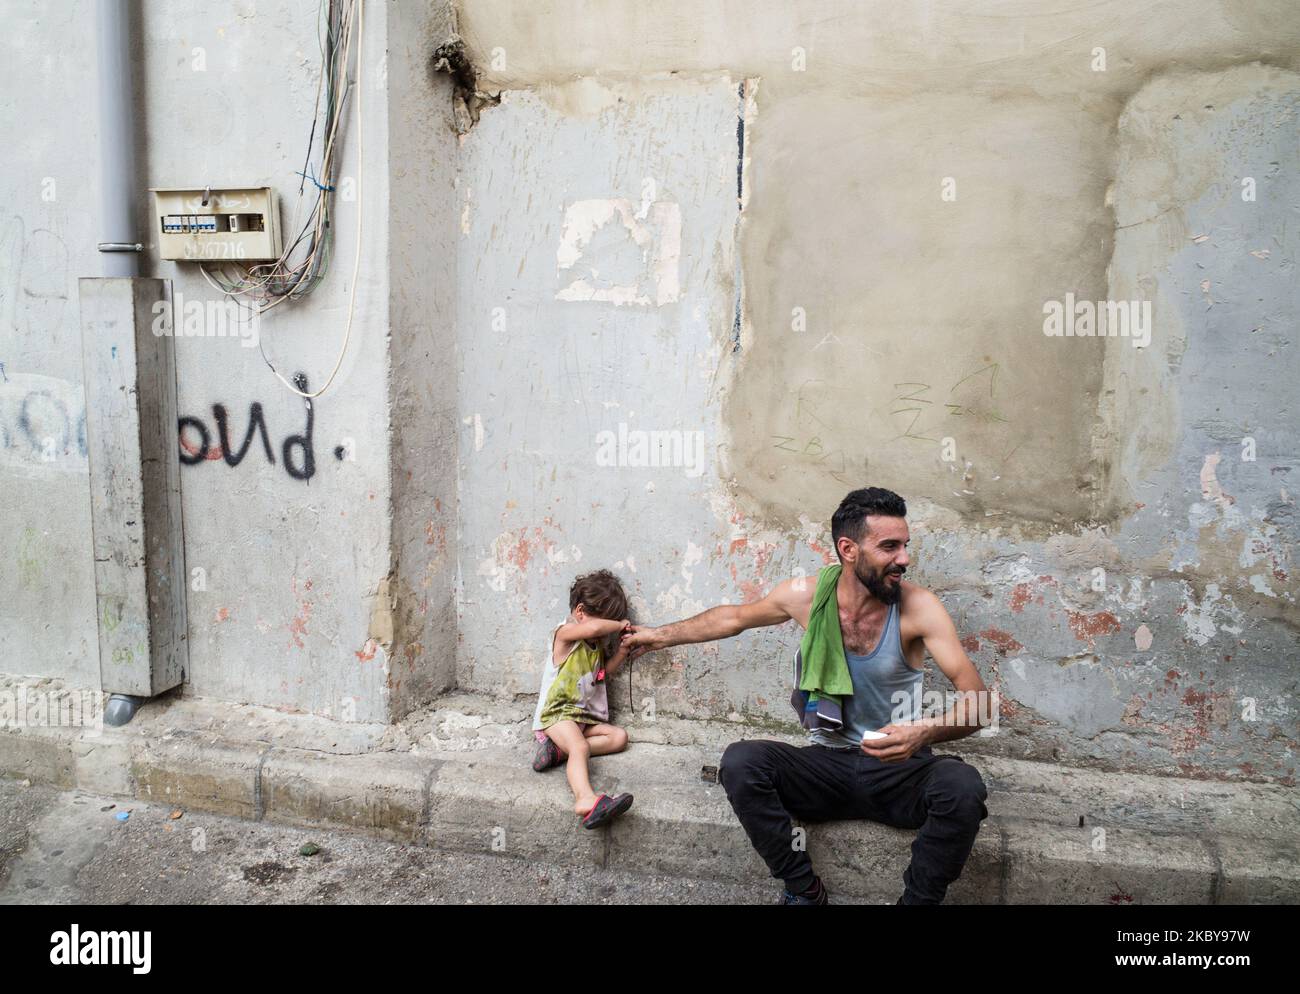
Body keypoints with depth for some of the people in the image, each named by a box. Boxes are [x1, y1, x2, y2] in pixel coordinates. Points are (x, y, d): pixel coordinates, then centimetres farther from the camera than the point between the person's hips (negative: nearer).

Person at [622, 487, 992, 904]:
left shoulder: (918, 606, -14)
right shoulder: (806, 595, -7)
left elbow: (977, 698, -19)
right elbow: (735, 616, 13)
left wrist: (924, 732, -39)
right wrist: (663, 634, 21)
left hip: (899, 771, -2)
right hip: (826, 765, 2)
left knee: (962, 787, -32)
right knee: (740, 762, -24)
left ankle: (917, 899, -6)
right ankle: (803, 890, -4)